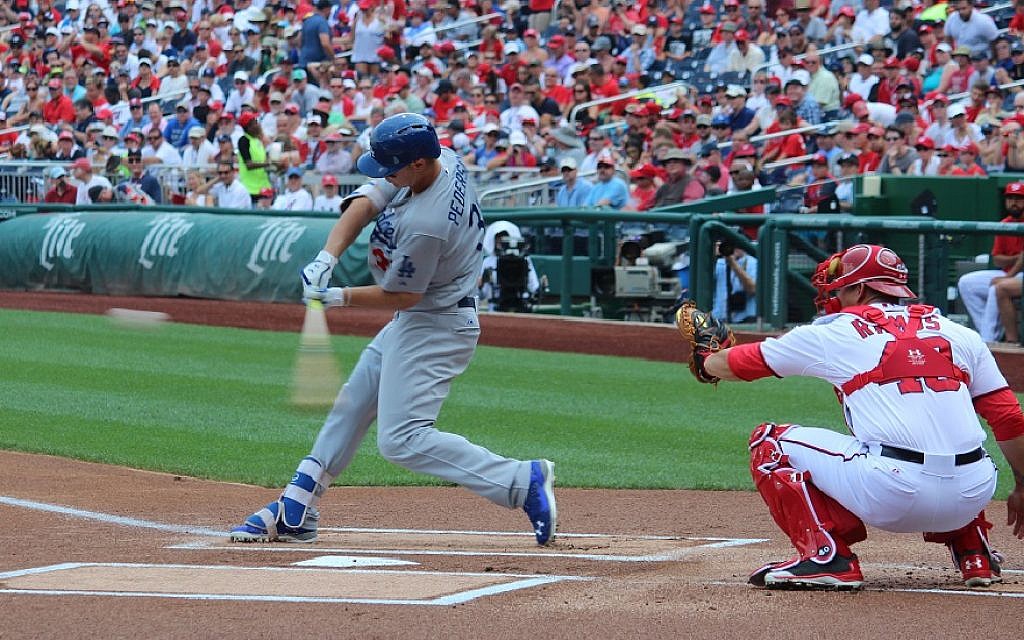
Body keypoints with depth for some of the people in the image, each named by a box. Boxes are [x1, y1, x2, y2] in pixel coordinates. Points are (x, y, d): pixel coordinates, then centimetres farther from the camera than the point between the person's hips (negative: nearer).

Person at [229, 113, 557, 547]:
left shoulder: (425, 224, -32)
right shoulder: (441, 160, -5)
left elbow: (400, 296, -20)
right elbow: (365, 202, -4)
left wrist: (339, 297, -10)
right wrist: (327, 258, -16)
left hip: (435, 327, -11)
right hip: (412, 321, 11)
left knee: (402, 439, -13)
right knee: (350, 406, 17)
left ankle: (524, 481, -15)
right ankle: (294, 513, 27)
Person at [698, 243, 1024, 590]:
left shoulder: (836, 332, 11)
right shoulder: (959, 334, 19)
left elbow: (744, 362, 24)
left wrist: (707, 364, 45)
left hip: (891, 496, -5)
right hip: (972, 499, 5)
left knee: (770, 443, 13)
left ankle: (826, 555, -1)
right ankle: (975, 555, 24)